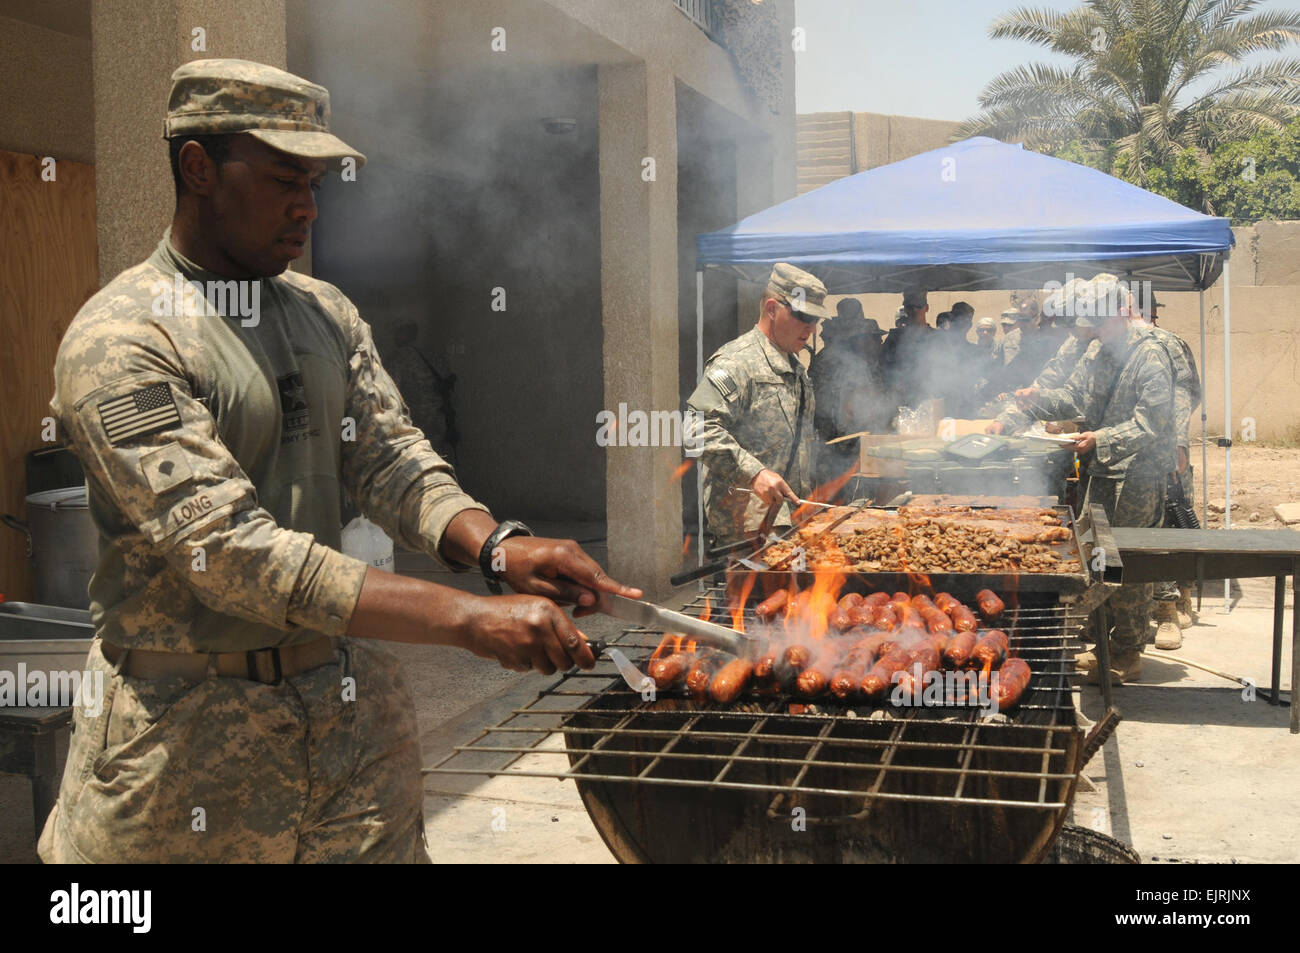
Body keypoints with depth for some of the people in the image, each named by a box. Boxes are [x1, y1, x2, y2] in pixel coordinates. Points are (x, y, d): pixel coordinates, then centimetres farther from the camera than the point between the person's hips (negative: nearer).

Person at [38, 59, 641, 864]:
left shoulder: (328, 315, 8)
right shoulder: (120, 342, -16)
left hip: (349, 697, 6)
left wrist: (496, 546, -21)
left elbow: (391, 459, 1)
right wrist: (469, 618, -30)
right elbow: (230, 553, -24)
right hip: (186, 724, -5)